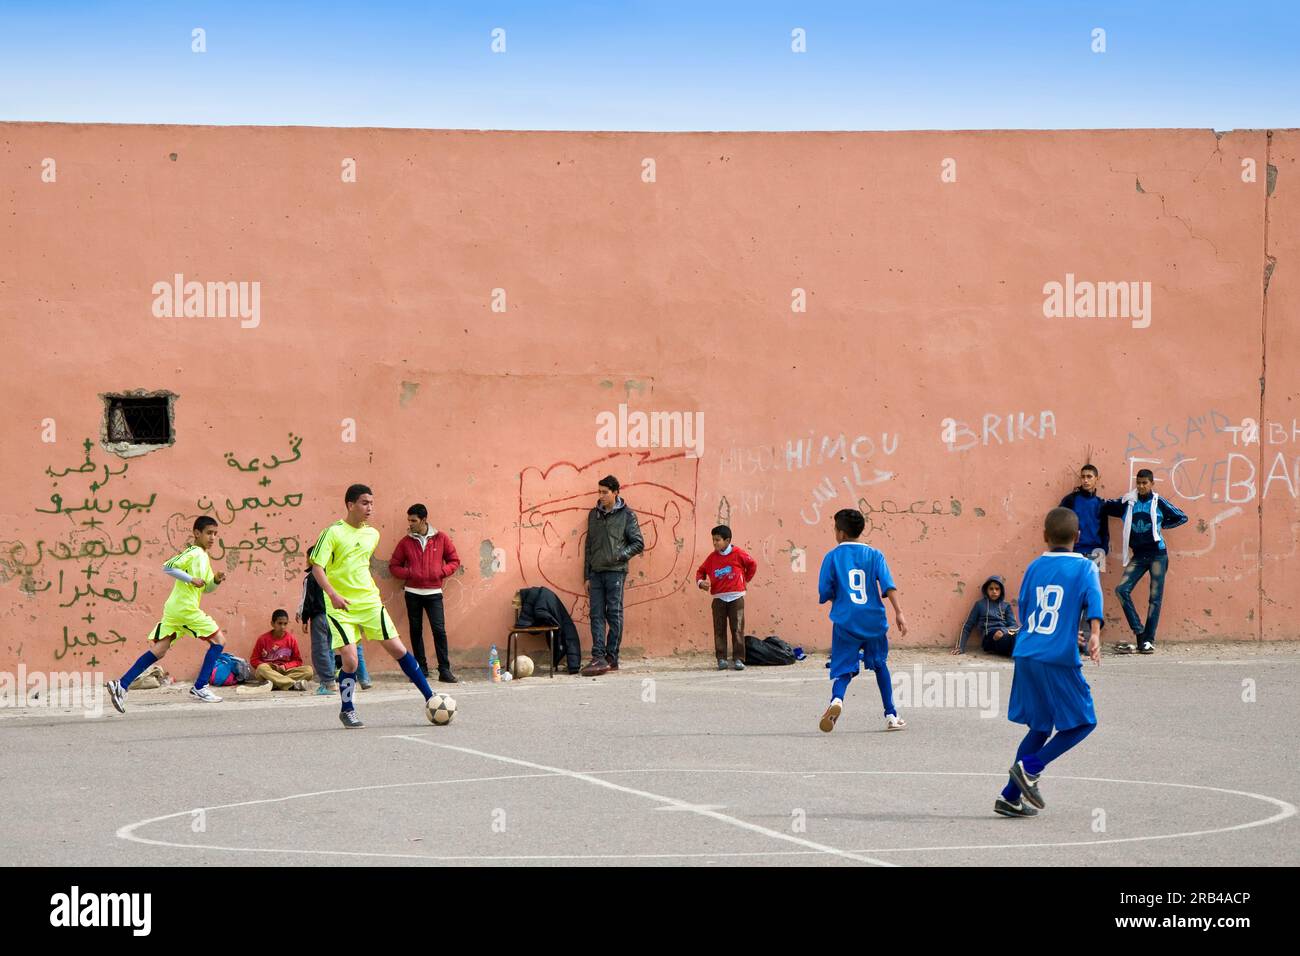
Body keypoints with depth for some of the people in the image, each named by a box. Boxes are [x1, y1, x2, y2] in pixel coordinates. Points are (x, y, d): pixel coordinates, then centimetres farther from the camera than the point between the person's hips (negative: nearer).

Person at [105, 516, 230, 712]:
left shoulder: (203, 558, 22)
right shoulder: (194, 553, -7)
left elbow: (207, 588, 28)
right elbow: (168, 567, -17)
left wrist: (216, 580, 8)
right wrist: (191, 579, -19)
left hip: (174, 609, 9)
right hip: (186, 608, -9)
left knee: (158, 651, 3)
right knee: (218, 641, 0)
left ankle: (121, 685, -5)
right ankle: (200, 688, -1)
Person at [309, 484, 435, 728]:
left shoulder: (373, 534, 9)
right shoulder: (333, 533, -9)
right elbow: (317, 566, -14)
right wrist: (332, 594, -26)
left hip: (370, 602, 5)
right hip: (341, 607, -5)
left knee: (397, 649, 0)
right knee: (350, 659, -12)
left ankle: (430, 697, 6)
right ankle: (346, 710, 9)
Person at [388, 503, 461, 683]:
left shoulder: (441, 539, 3)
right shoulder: (405, 542, 5)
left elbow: (454, 560, 9)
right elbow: (394, 565, 9)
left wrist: (442, 572, -8)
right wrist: (408, 573, -8)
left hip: (433, 593, -2)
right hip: (413, 593, 2)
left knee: (439, 630, -9)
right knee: (416, 631, 5)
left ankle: (444, 670, -6)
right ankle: (421, 668, 13)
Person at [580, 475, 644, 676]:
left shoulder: (626, 515, 0)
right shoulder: (594, 514, 14)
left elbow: (638, 544, 0)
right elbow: (589, 546, 16)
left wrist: (618, 556, -13)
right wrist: (587, 576, 12)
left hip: (615, 572, -5)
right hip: (596, 572, 5)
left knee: (614, 615, -3)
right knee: (596, 615, -2)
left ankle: (611, 658, 0)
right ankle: (599, 658, -4)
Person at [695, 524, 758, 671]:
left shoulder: (737, 554, -3)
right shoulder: (712, 557, 4)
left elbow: (752, 565, 10)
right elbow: (701, 571, 10)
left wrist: (746, 580, 11)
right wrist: (700, 582, -9)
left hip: (736, 598, -2)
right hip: (718, 599, 2)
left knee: (737, 629, -4)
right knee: (719, 630, 1)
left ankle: (738, 659, -1)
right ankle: (721, 659, 4)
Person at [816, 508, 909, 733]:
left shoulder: (832, 557, 1)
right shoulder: (874, 555, 5)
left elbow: (825, 594, 1)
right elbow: (888, 585, -8)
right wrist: (898, 613, -11)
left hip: (845, 622, -2)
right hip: (874, 620, 2)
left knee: (843, 670, -1)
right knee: (880, 665, 22)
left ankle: (836, 699, -34)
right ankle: (891, 715, 20)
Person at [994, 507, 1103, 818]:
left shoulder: (1034, 567, 13)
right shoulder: (1084, 568, 1)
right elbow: (1094, 600, -17)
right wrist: (1094, 635, -30)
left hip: (1026, 656, 6)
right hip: (1059, 659, -6)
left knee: (1040, 727, 17)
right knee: (1082, 722, 8)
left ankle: (1010, 797, 13)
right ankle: (1030, 767, -7)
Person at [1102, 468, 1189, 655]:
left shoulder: (1158, 503, 1)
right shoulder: (1127, 503, 5)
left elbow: (1182, 517, 10)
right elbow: (1104, 507, 16)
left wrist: (1162, 526, 4)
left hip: (1157, 554, -2)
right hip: (1138, 555, 2)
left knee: (1155, 597, -1)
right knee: (1122, 590, -14)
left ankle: (1148, 640, 4)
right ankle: (1139, 633, -9)